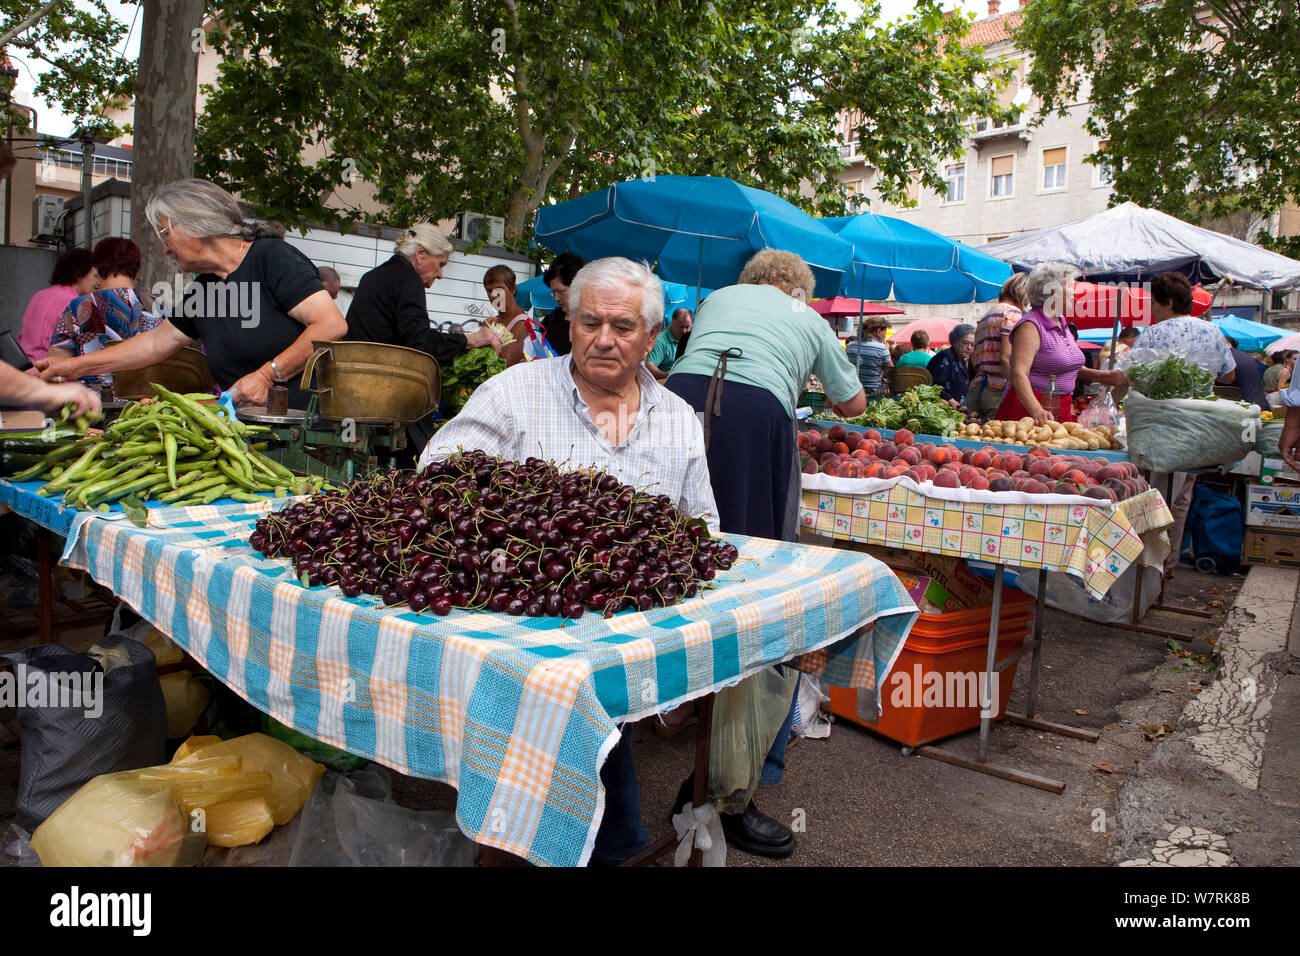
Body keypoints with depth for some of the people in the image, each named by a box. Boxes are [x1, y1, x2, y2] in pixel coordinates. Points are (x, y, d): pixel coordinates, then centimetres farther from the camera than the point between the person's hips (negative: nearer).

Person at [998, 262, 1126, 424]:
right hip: (1027, 410, -8)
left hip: (1062, 410, 8)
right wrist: (1036, 411, -38)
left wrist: (1102, 375, 15)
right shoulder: (1030, 326, -13)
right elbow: (1019, 373, -25)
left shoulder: (1061, 323, 16)